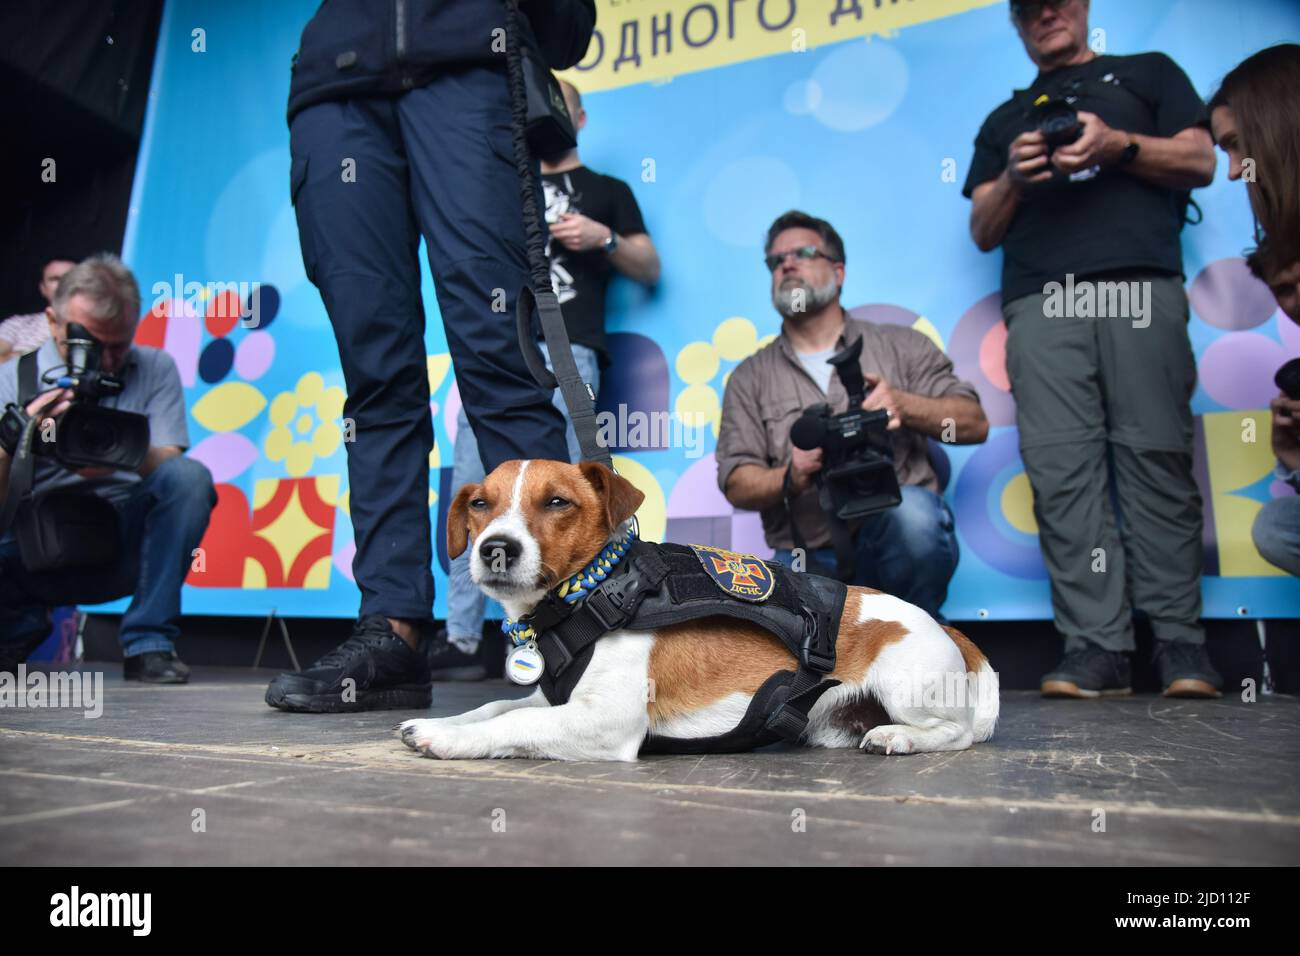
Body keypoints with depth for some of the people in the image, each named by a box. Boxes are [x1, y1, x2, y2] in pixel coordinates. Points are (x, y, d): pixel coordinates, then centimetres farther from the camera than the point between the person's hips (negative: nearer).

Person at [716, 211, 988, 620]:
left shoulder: (901, 345, 13)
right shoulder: (750, 377, 13)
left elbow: (974, 423, 6)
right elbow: (736, 483, 4)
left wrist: (901, 403, -12)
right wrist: (791, 478, -17)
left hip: (897, 541, 0)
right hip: (809, 559, 1)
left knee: (911, 512, -36)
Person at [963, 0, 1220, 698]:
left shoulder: (1148, 73, 26)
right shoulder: (1005, 120, 31)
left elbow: (1200, 161, 12)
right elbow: (983, 230, 20)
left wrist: (1117, 145, -4)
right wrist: (1014, 177, 1)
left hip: (1139, 285, -1)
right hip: (1040, 300, 2)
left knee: (1155, 457, -10)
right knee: (1061, 471, -10)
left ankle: (1180, 641, -5)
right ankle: (1096, 647, -10)